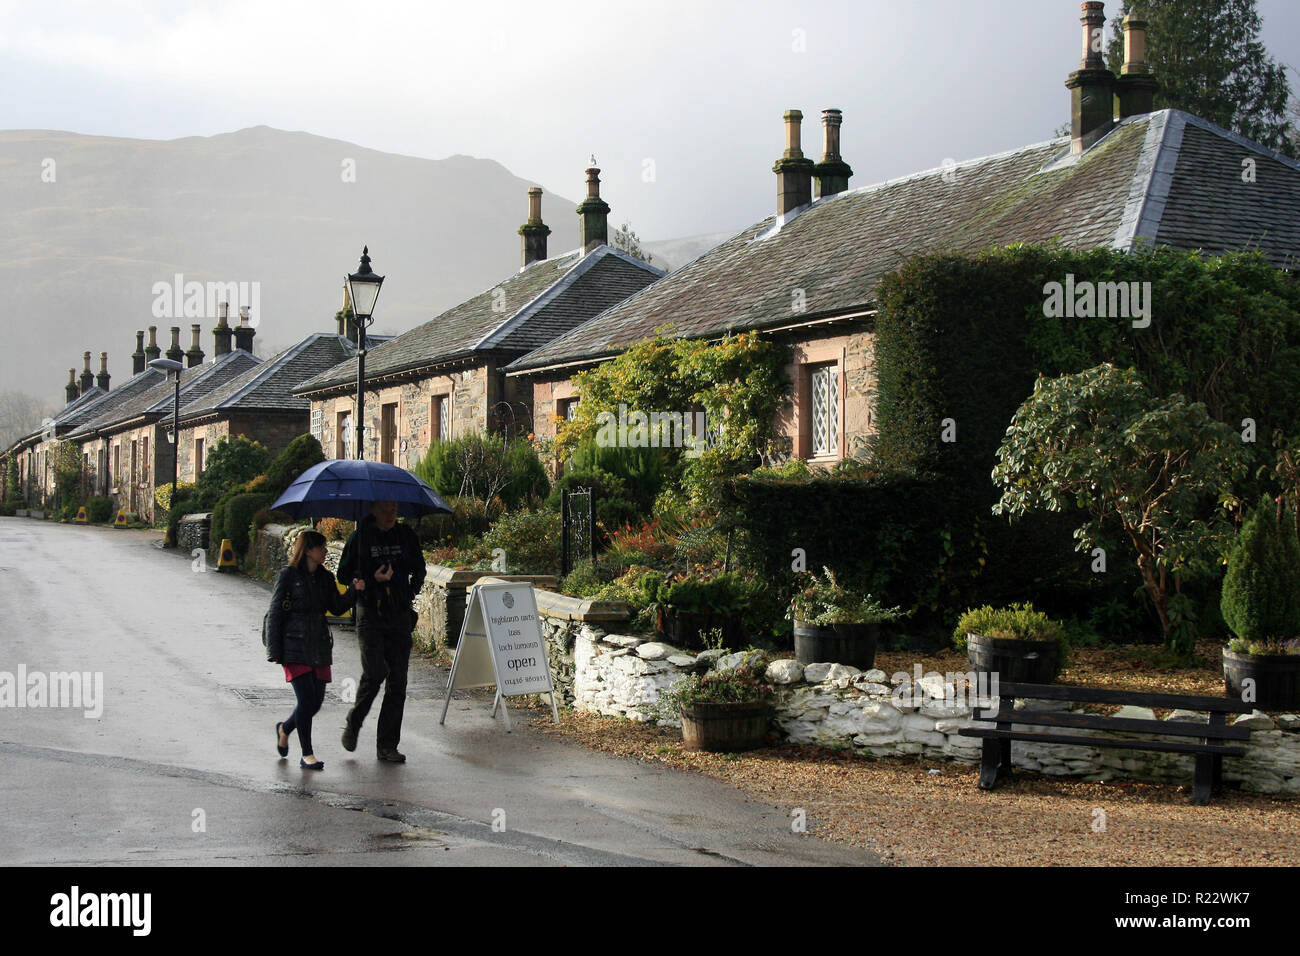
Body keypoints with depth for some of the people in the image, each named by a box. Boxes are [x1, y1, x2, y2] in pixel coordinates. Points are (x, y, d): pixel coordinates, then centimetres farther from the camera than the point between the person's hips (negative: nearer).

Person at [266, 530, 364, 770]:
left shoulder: (325, 577, 11)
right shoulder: (288, 575, -5)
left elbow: (337, 607, 11)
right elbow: (275, 613, -4)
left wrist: (354, 590, -6)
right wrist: (275, 651, -8)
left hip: (319, 646, 6)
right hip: (295, 645, -6)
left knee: (317, 700, 5)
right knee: (306, 697, -11)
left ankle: (284, 729, 33)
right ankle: (307, 755, 1)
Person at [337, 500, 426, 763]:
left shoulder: (406, 535, 7)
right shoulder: (360, 537, -2)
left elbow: (418, 569, 22)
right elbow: (344, 573, 2)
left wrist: (409, 596, 11)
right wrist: (371, 580, -13)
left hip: (400, 617, 3)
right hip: (370, 615, -3)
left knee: (397, 682, 0)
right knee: (374, 673, -16)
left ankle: (387, 746, 6)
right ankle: (353, 723, 11)